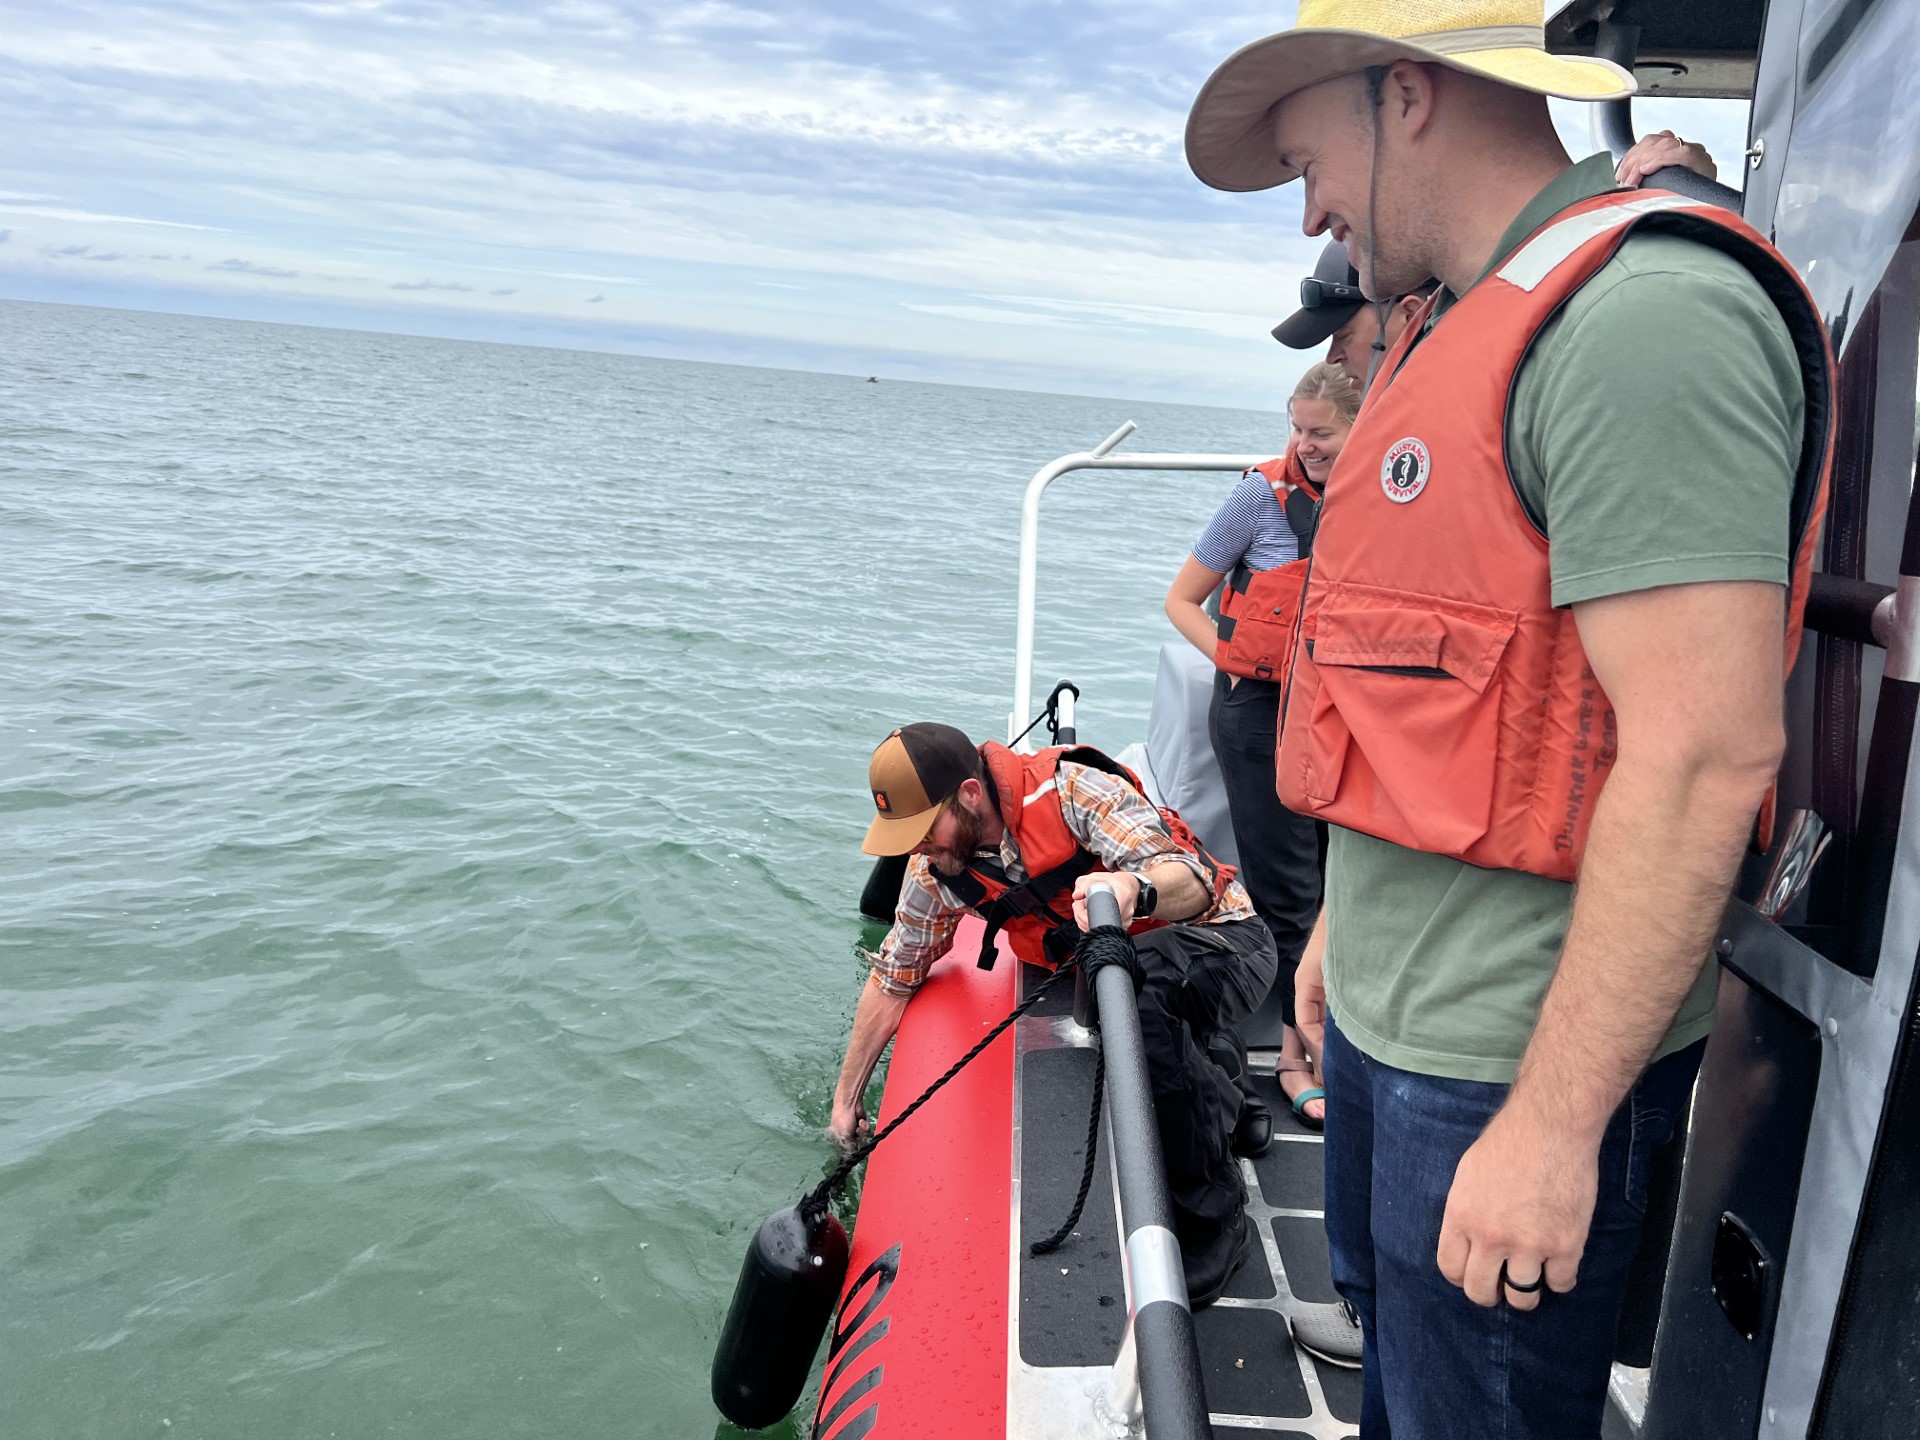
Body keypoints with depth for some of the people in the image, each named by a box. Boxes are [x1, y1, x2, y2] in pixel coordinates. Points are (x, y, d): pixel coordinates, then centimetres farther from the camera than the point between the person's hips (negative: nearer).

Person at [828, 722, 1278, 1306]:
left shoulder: (1070, 788, -24)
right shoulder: (936, 869, -5)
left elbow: (1196, 882, -30)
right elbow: (893, 977, 7)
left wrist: (1135, 887, -53)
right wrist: (845, 1099, 11)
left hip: (1221, 939, -7)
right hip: (1112, 971, 7)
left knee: (1136, 989, -38)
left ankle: (1213, 1220, -26)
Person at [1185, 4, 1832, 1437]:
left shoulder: (1645, 315, -20)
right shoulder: (1470, 333, 13)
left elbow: (1704, 757, -27)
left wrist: (1554, 1124, -25)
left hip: (1516, 1052, -9)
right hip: (1395, 1006, 9)